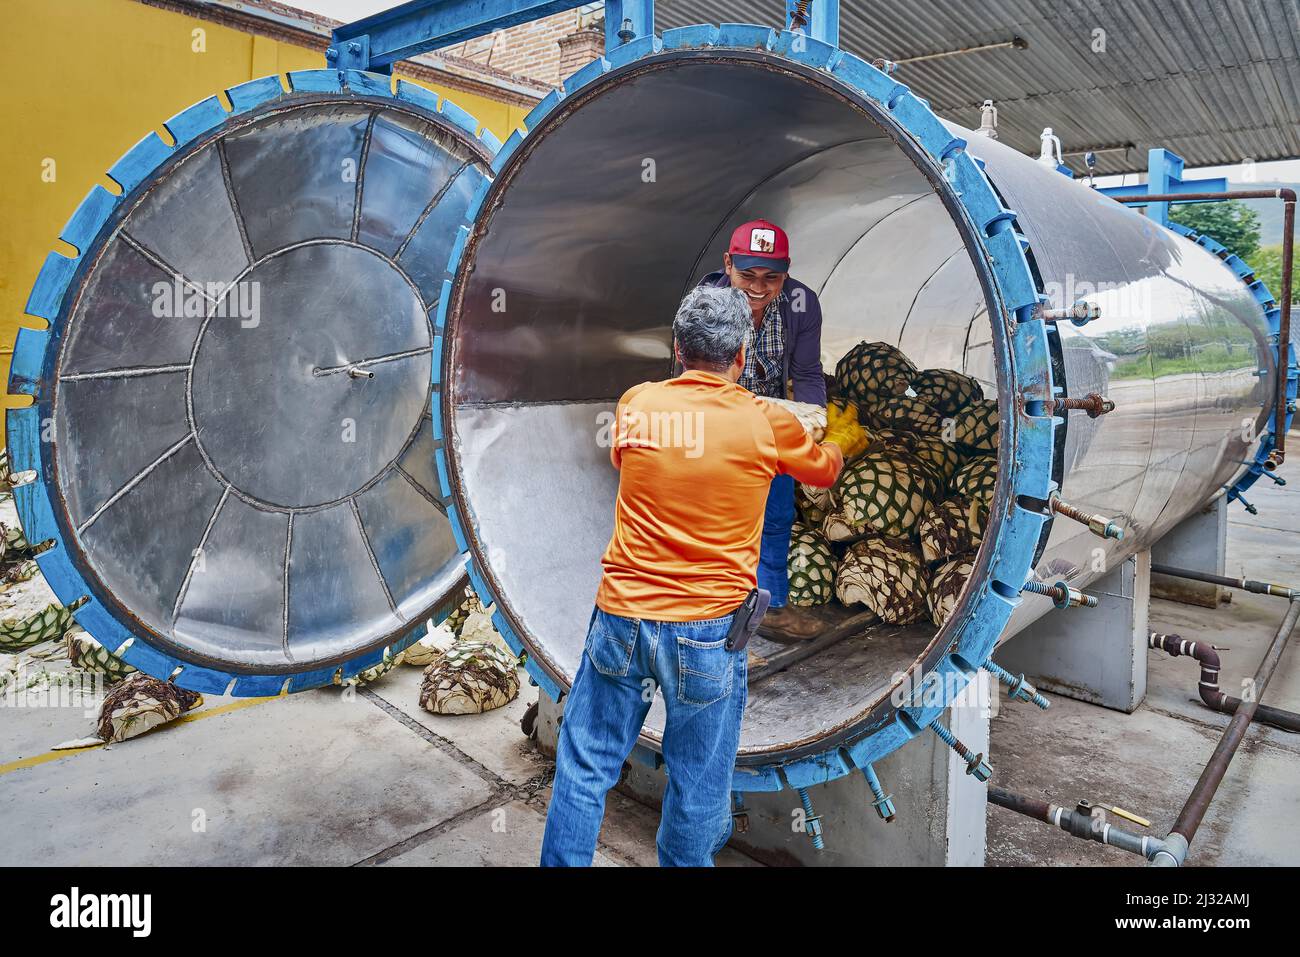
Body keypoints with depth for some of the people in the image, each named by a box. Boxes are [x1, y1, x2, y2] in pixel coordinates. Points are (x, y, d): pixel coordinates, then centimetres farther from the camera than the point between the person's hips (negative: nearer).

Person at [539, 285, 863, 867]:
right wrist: (841, 441, 38)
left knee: (584, 770, 17)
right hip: (707, 631, -2)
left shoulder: (635, 404, 1)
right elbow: (824, 470, 16)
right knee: (698, 788, 16)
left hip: (620, 617, 3)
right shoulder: (767, 423, -4)